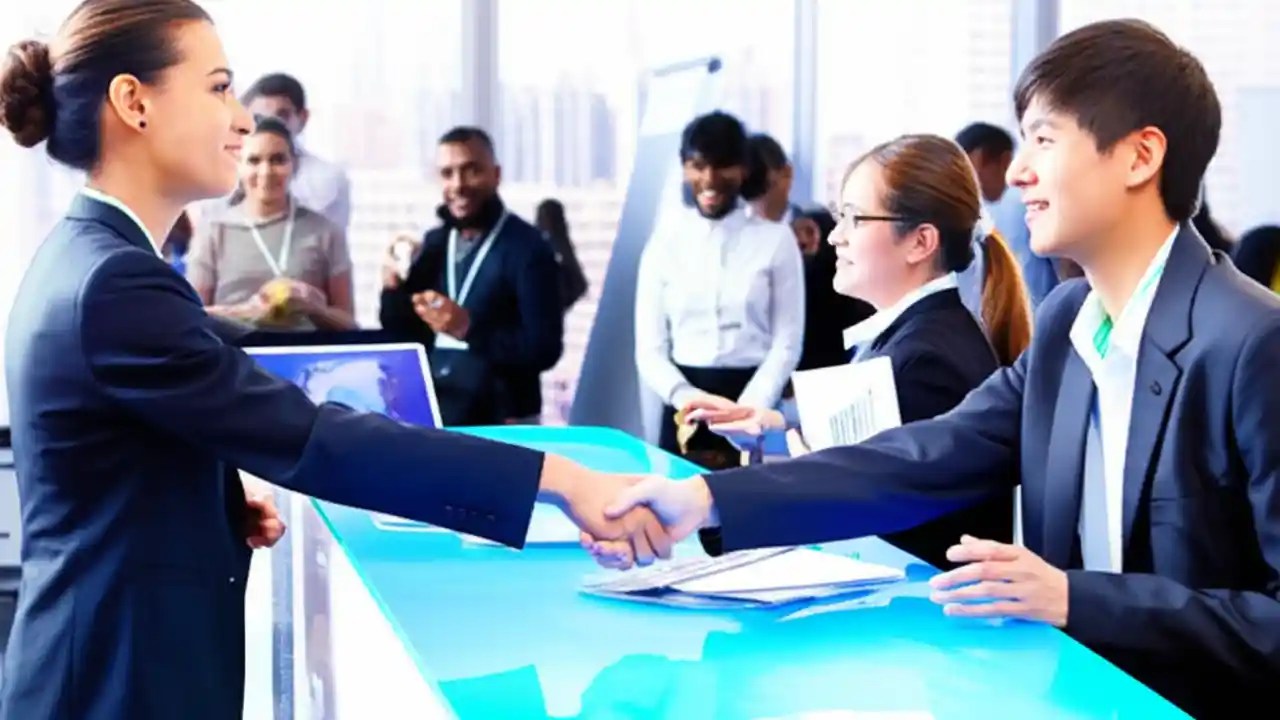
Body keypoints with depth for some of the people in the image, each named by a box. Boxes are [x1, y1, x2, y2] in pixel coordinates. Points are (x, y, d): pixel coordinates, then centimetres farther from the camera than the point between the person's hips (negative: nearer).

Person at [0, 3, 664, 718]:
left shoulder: (84, 258, 8)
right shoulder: (114, 281, -23)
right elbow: (307, 438, -29)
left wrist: (228, 503, 0)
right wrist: (559, 478, -30)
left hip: (118, 652, 10)